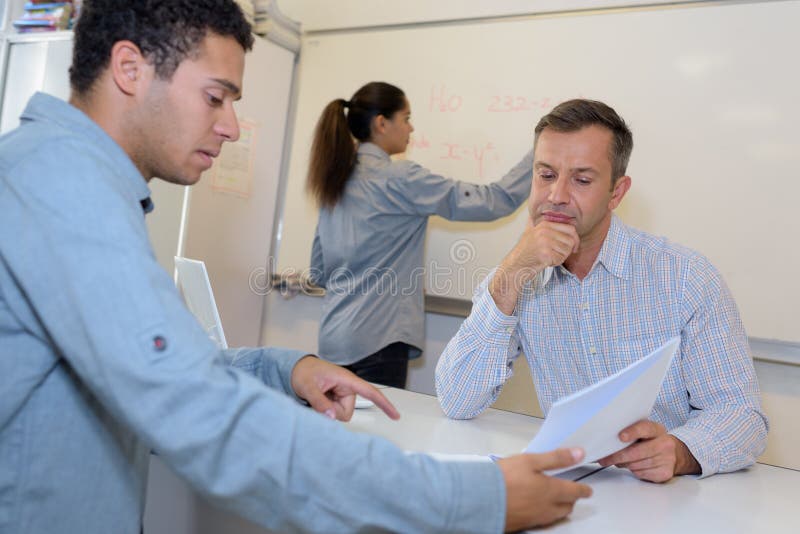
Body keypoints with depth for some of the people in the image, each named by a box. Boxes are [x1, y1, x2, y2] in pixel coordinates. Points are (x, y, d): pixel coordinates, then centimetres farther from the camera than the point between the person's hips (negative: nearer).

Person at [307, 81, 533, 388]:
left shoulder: (336, 180, 11)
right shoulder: (397, 178, -12)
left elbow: (318, 271, 16)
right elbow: (493, 202, -13)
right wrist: (539, 154, -4)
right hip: (376, 338, -8)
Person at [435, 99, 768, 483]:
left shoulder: (685, 278, -8)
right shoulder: (517, 281, -1)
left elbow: (743, 413, -9)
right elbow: (457, 404, -11)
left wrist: (679, 452, -31)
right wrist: (509, 276, -20)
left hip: (677, 494, 1)